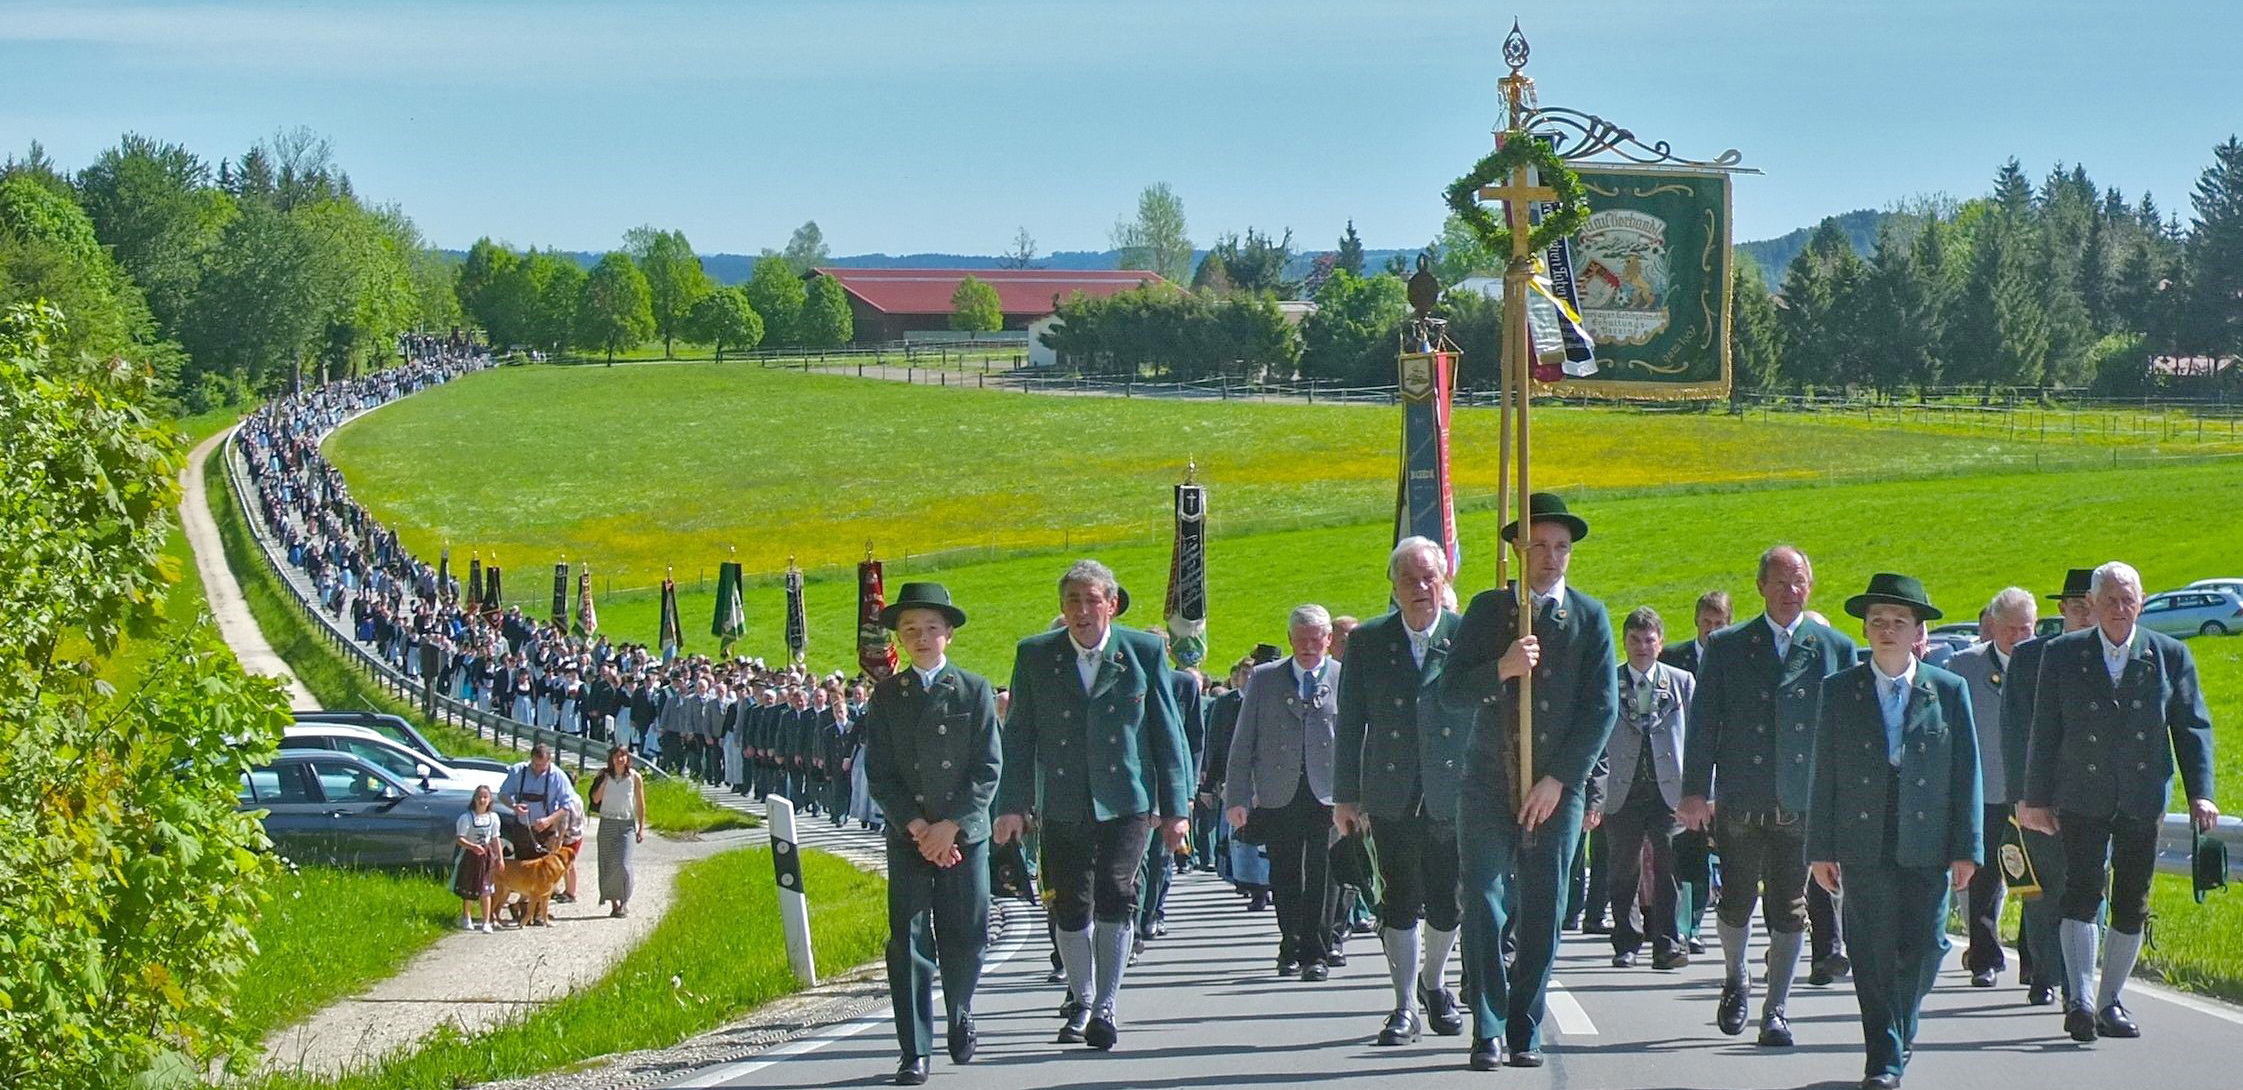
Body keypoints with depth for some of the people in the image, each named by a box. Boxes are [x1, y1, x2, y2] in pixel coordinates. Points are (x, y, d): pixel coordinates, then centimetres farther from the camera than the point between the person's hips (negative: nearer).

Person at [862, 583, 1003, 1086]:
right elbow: (879, 772, 2)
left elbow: (988, 768, -1)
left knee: (966, 939, 4)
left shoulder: (974, 691, 3)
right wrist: (916, 827, -9)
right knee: (908, 942, -5)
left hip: (964, 833, 0)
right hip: (907, 835, 0)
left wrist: (950, 825, -10)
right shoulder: (887, 695, 6)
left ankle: (960, 1016, 31)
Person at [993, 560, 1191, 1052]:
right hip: (1063, 806, 2)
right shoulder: (1035, 655, 6)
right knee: (1070, 908, 5)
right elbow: (1019, 735, 7)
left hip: (1126, 803, -2)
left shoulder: (1144, 652, 3)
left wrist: (1176, 807, 2)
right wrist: (1013, 804, 0)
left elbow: (1168, 734, 5)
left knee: (1114, 899, -12)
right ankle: (1080, 1001, 26)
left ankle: (1104, 1007, -2)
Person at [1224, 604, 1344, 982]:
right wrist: (1237, 797, 1)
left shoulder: (1346, 679, 6)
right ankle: (1290, 948, 21)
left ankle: (1316, 954, -3)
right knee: (1285, 878, 7)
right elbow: (1243, 743, 8)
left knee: (1321, 876, -7)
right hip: (1278, 793, 2)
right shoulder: (1264, 679, 9)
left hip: (1329, 795, -2)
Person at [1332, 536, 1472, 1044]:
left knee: (1448, 901, 7)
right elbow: (1349, 723, 6)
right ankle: (1406, 1006, 7)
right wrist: (1345, 794, 3)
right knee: (1400, 902, 0)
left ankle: (1433, 982, 32)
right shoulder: (1368, 640, 4)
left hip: (1453, 793, 0)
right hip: (1392, 796, 0)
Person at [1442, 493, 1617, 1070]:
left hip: (1558, 787, 0)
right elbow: (1452, 690, 0)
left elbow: (1602, 708, 0)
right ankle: (1488, 1030, -5)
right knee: (1483, 906, -8)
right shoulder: (1487, 609, 6)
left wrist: (1558, 780, -7)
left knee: (1543, 913, 0)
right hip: (1489, 782, 0)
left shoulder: (1590, 617, 6)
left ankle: (1525, 1032, 7)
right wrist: (1501, 670, -20)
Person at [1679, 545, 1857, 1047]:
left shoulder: (1835, 648, 6)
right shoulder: (1727, 646, 6)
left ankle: (1775, 1011, 6)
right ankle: (1735, 982, 33)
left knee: (1789, 910, -1)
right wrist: (1695, 790, -4)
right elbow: (1704, 722, 4)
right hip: (1740, 801, 0)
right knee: (1736, 901, 7)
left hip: (1804, 803, 0)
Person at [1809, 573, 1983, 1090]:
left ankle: (1900, 1027, 24)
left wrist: (1967, 849, 0)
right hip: (1863, 846, 0)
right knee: (1874, 955, -1)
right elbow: (1824, 775, 6)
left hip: (1927, 847, 0)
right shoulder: (1839, 691, 6)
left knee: (1924, 948, -1)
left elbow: (1966, 773, 5)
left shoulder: (1949, 690, 6)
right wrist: (1821, 850, 0)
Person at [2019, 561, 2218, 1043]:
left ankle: (2110, 1002, 18)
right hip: (2083, 799, -2)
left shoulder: (2171, 655, 5)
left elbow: (2193, 727, 7)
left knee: (2132, 906, 6)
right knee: (2081, 892, -15)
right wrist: (2036, 799, 4)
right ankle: (2080, 1001, -19)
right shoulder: (2062, 655, 3)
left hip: (2143, 801, 2)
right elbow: (2044, 732, 6)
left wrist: (2199, 794, -3)